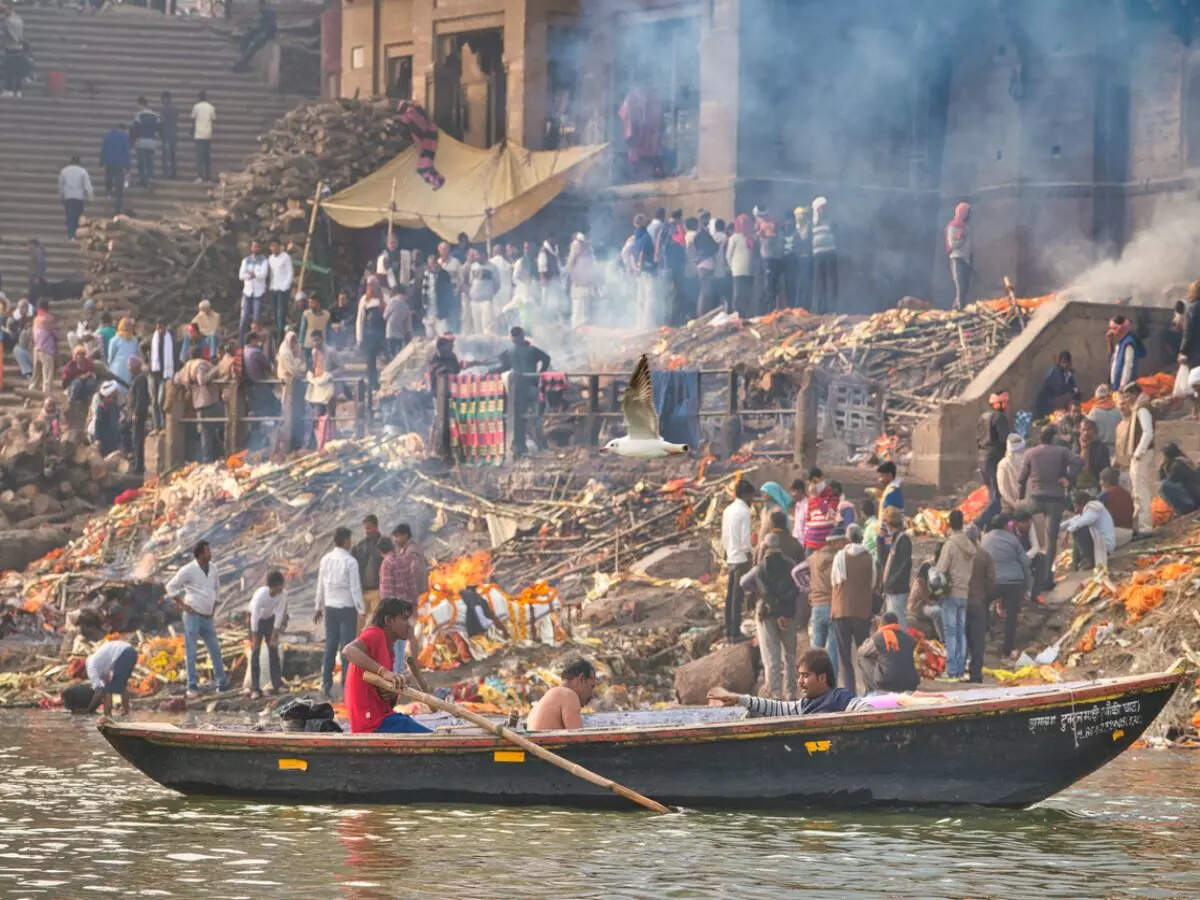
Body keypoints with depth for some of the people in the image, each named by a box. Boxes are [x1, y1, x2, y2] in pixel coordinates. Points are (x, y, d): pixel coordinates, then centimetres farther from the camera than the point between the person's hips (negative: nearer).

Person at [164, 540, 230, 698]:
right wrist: (181, 604, -9)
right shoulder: (189, 570, -10)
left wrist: (215, 606, 16)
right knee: (191, 652, -2)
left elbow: (217, 587, 24)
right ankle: (192, 686, 1)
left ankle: (221, 683, 14)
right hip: (193, 615, -6)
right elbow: (171, 587, -7)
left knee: (215, 650, 7)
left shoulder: (212, 568, 8)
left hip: (207, 617, 6)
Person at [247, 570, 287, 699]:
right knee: (255, 653, -7)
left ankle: (277, 685, 6)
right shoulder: (260, 595, -34)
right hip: (257, 620, -3)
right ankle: (255, 689, -8)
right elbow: (255, 617, -28)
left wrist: (274, 636, -15)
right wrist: (254, 638, -24)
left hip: (270, 619, 3)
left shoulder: (282, 595, -23)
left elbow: (279, 615, -17)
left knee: (274, 650, 0)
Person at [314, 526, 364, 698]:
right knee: (347, 647, -1)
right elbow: (355, 588, -14)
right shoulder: (350, 562, -14)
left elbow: (321, 586, 10)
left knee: (330, 647, 9)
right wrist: (362, 611, -7)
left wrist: (319, 607, 20)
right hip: (347, 607, -5)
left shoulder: (325, 560, 3)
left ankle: (326, 685, 9)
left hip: (330, 607, 5)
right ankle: (346, 684, -3)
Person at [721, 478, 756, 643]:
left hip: (730, 560, 7)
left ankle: (728, 633, 15)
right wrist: (750, 561, -7)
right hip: (741, 560, -7)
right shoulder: (744, 512, -13)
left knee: (730, 597, 11)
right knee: (738, 598, -4)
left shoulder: (727, 511, 10)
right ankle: (735, 634, -2)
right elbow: (745, 540, -16)